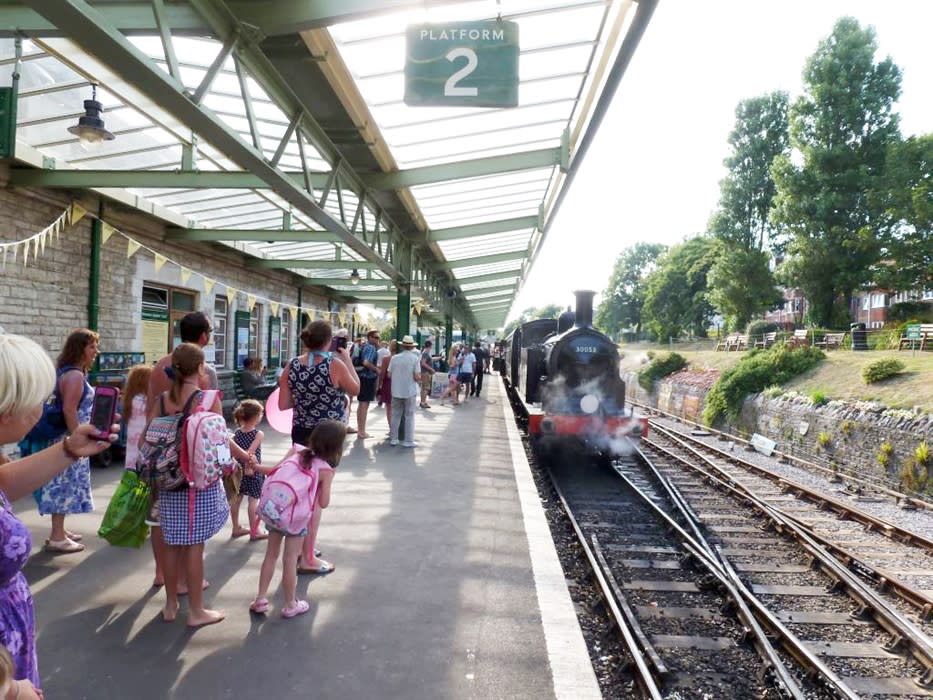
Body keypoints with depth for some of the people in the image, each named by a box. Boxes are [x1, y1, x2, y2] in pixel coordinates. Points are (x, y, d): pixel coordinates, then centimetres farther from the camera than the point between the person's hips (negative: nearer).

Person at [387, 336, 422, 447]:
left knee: (395, 415, 13)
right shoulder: (415, 358, -10)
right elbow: (417, 376, -14)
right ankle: (408, 440, 7)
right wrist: (420, 381, 7)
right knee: (409, 416, 6)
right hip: (410, 391, -3)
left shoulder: (394, 358, -3)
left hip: (396, 391, 3)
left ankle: (393, 438, 18)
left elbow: (389, 375, -1)